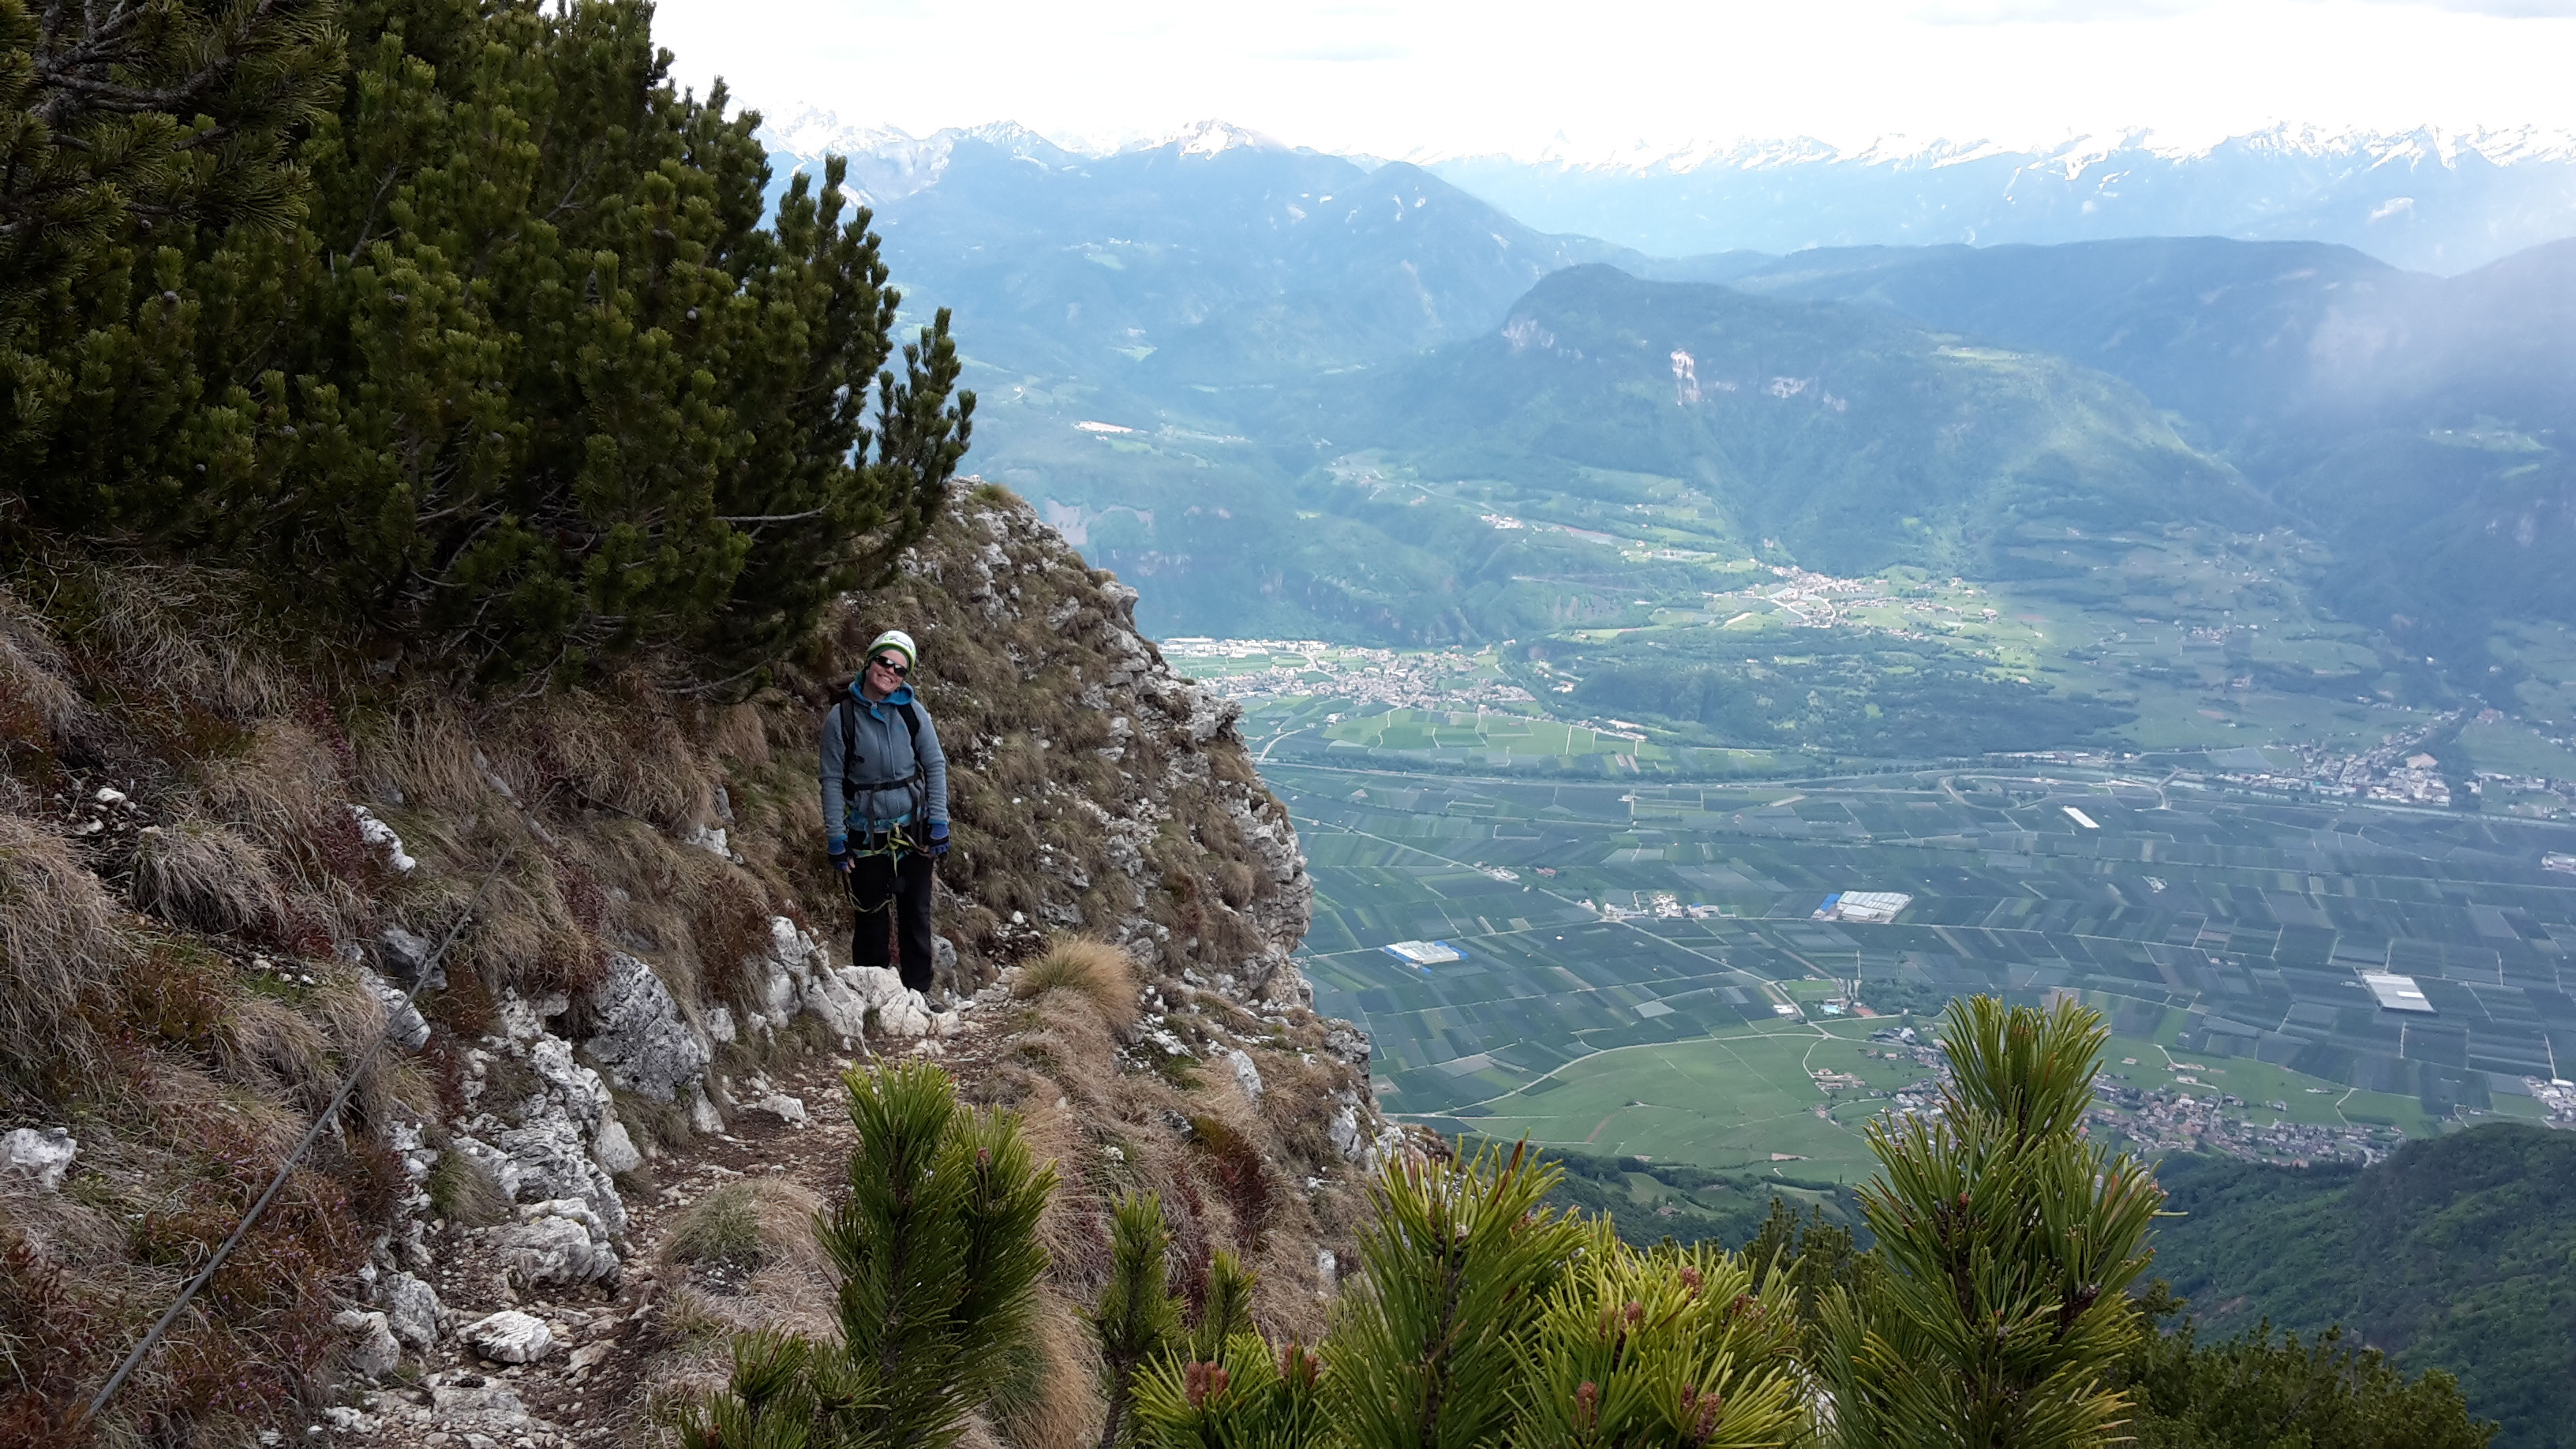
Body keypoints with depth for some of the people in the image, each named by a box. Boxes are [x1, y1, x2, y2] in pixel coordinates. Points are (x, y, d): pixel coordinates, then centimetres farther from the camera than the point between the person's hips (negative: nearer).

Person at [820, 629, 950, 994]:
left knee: (915, 915, 8)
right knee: (871, 918, 6)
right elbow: (832, 781, -4)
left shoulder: (911, 711, -4)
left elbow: (935, 766, 2)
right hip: (866, 836, -1)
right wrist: (836, 841, -7)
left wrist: (938, 826, -2)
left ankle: (917, 992, 20)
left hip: (913, 830, 2)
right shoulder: (841, 717, -8)